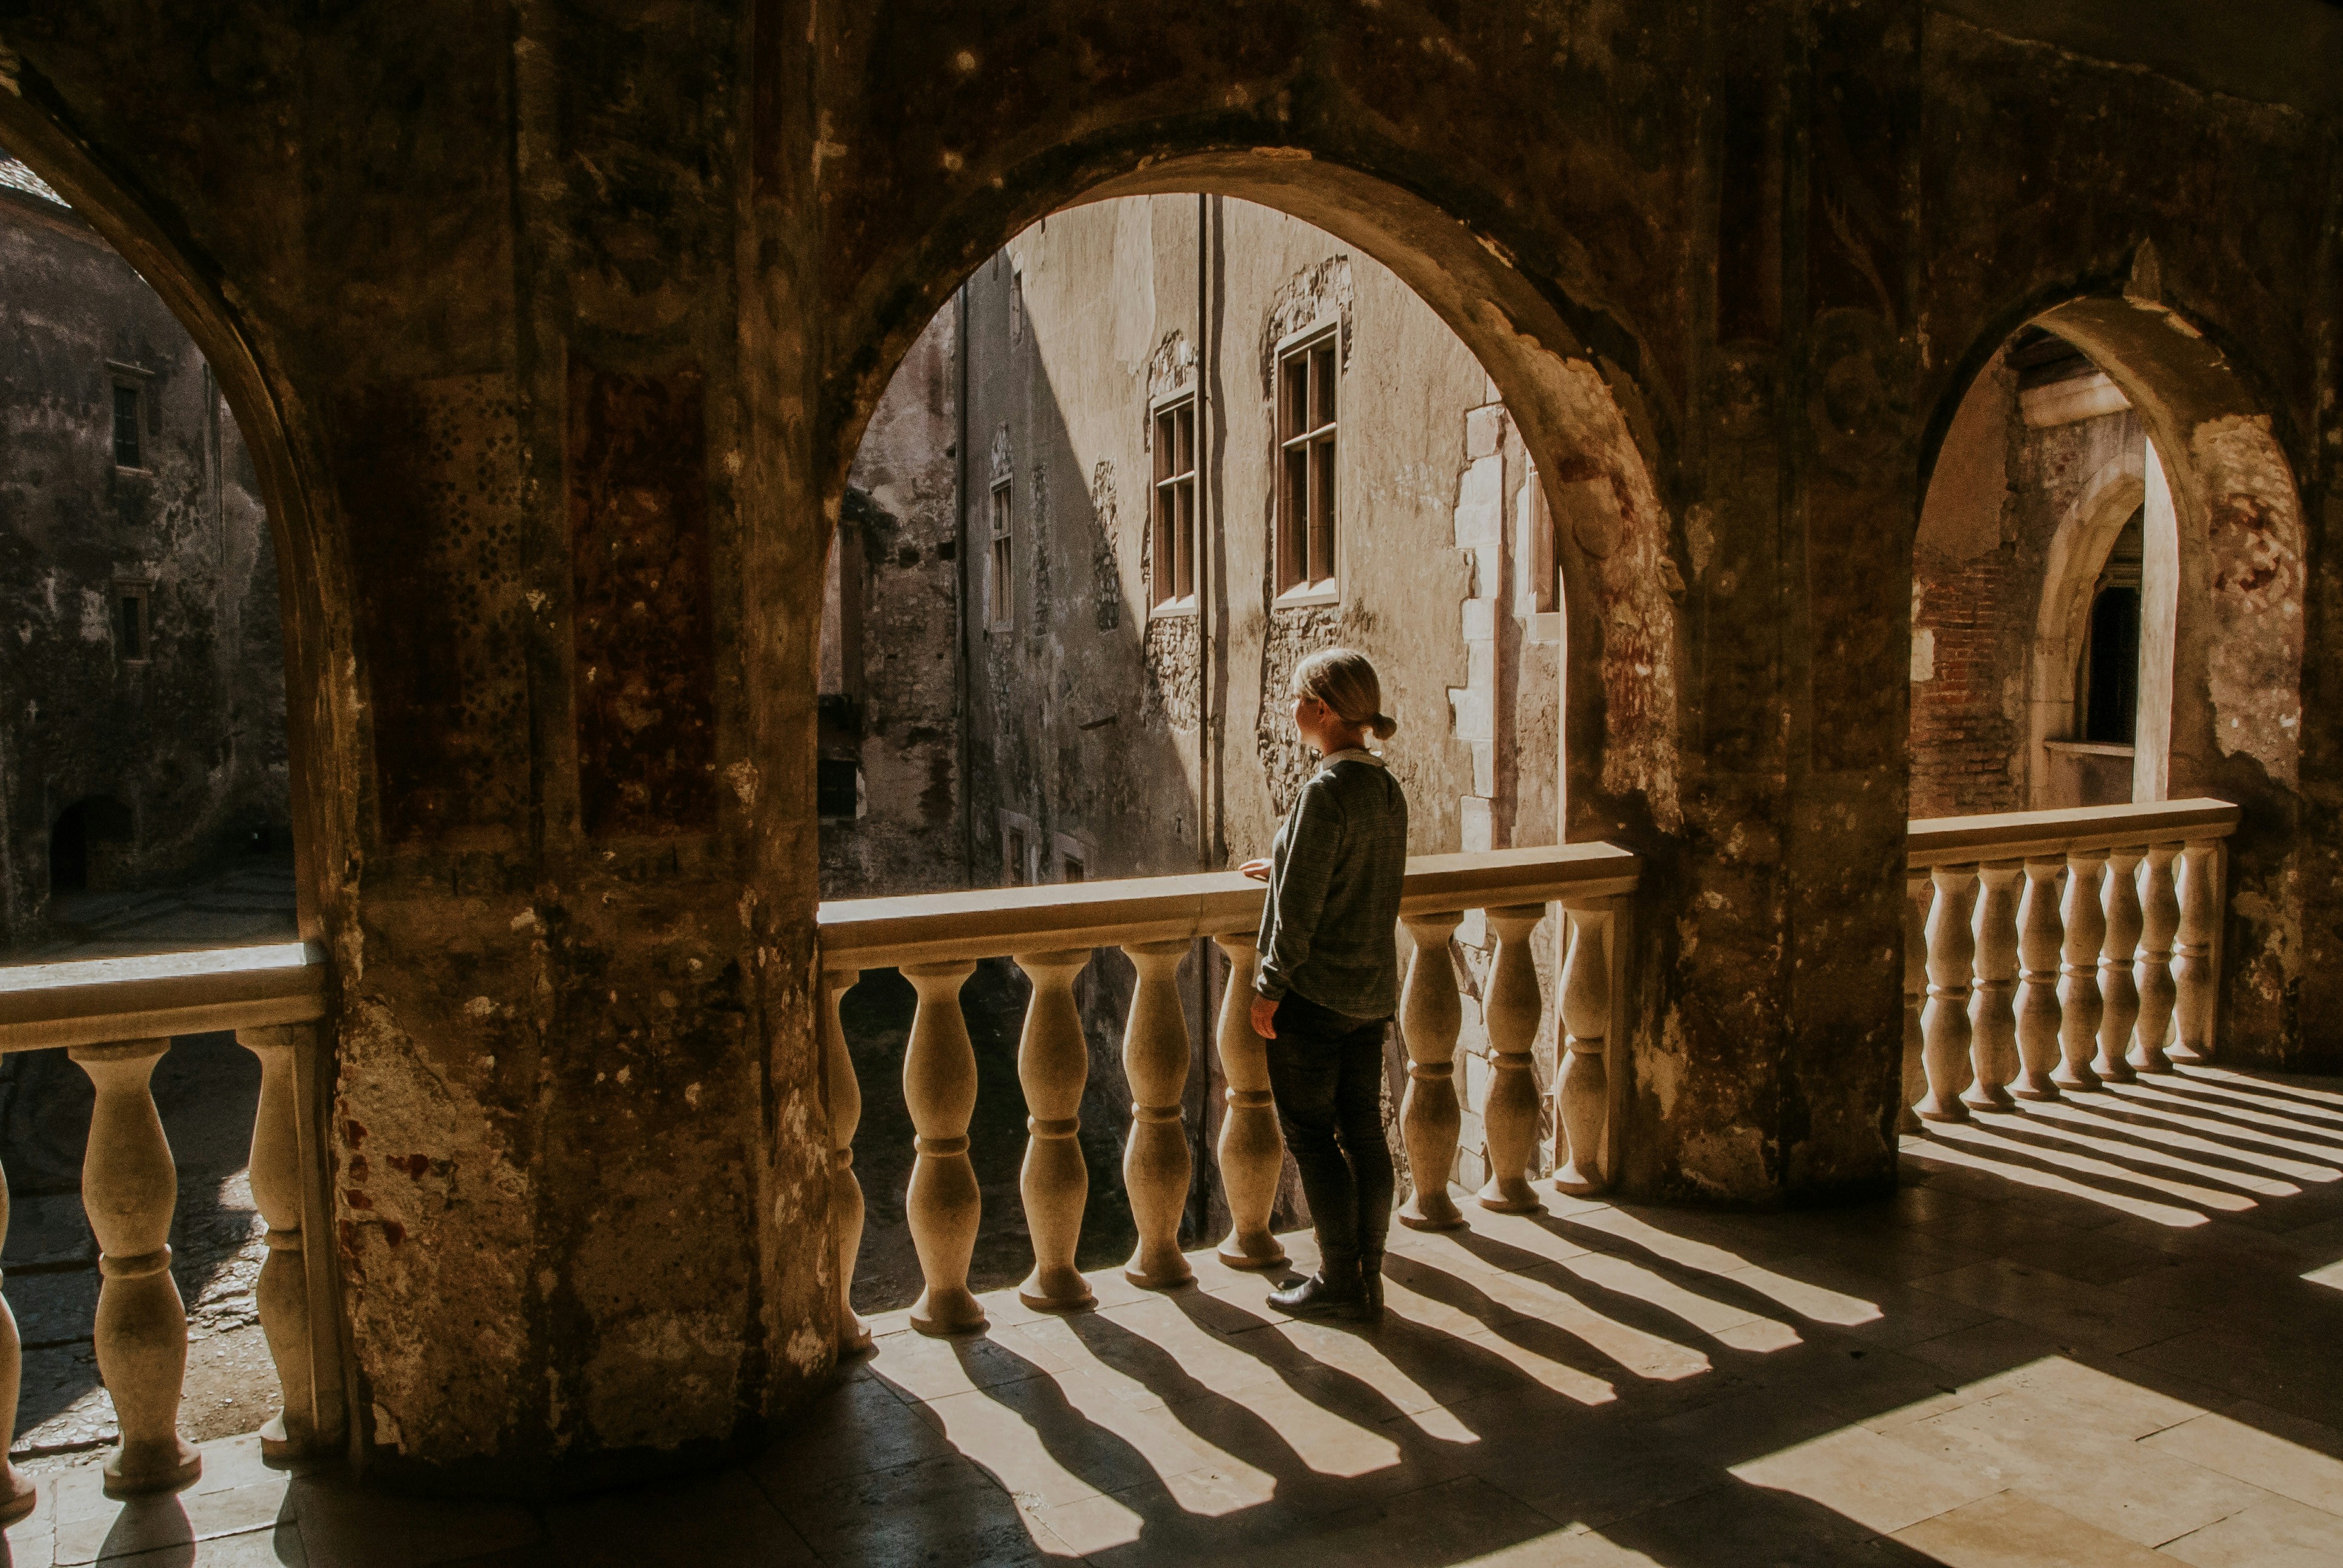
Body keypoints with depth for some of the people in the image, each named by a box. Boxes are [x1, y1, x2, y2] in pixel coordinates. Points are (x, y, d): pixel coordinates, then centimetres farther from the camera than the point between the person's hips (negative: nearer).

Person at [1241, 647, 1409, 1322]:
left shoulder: (1326, 791, -19)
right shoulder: (1389, 790, 6)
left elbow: (1301, 907, -19)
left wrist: (1270, 987, -11)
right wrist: (1283, 869, 28)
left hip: (1316, 989, -8)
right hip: (1373, 987, 8)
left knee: (1310, 1132, 4)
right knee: (1363, 1130, 13)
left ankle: (1339, 1282, 12)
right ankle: (1368, 1279, 23)